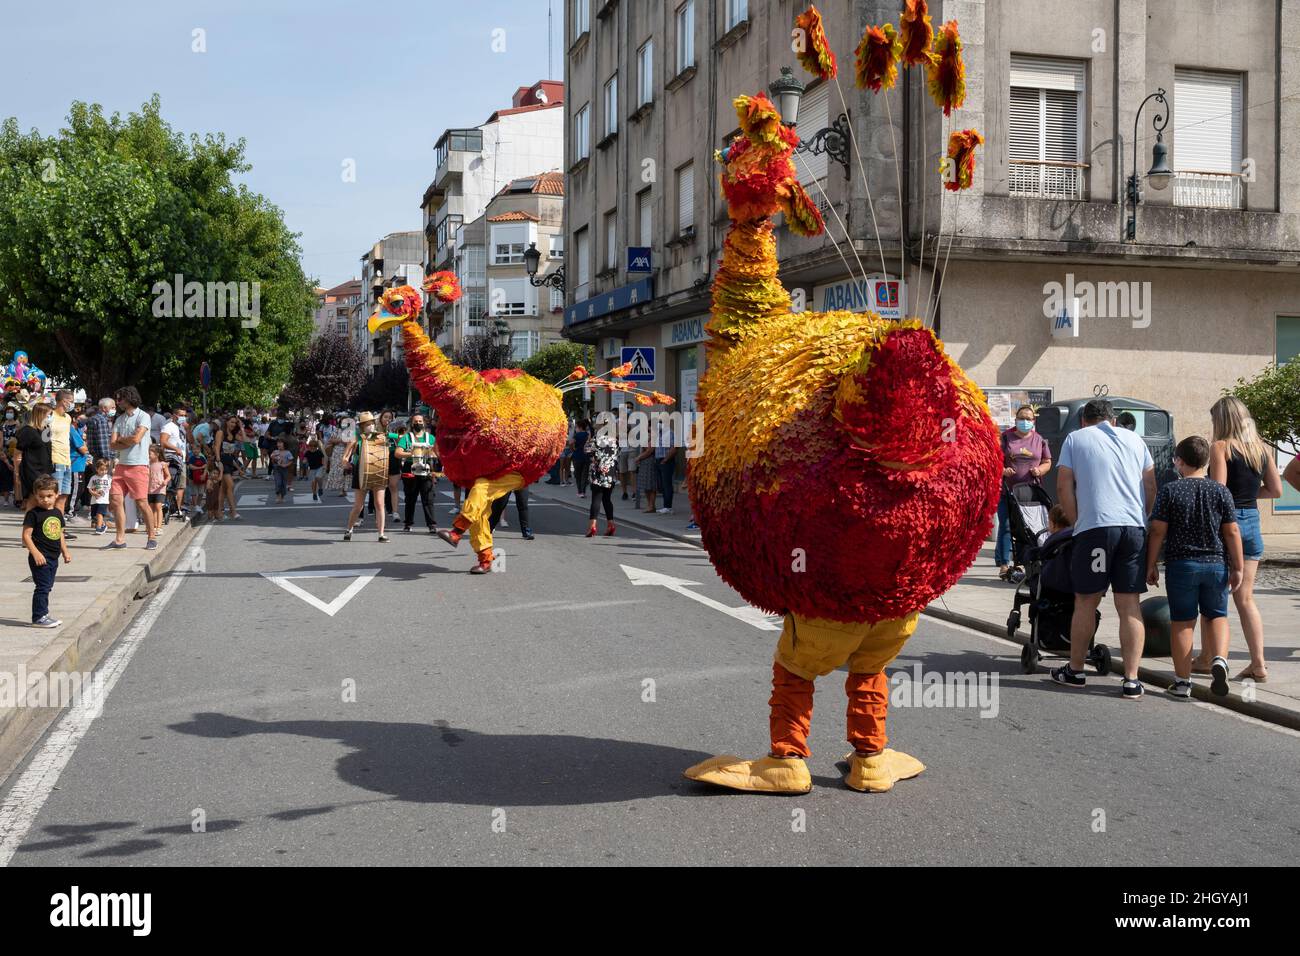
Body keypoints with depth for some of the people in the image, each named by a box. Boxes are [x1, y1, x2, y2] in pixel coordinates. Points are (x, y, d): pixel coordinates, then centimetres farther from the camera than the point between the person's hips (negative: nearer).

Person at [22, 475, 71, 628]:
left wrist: (65, 552, 18)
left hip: (53, 558, 7)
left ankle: (43, 615, 22)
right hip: (40, 558, -7)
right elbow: (26, 536, -14)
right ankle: (38, 617, -1)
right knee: (42, 587, -7)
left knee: (47, 587, 14)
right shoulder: (33, 514, -11)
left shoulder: (57, 513, 10)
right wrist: (36, 553, -21)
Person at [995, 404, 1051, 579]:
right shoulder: (1005, 437, 5)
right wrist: (1003, 470, -14)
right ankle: (1004, 564, -5)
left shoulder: (1039, 440, 13)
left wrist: (1039, 470, -3)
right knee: (1005, 526, -6)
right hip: (1007, 490, -2)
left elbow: (1047, 462, 18)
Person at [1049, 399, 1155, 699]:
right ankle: (1132, 680, 0)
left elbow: (1064, 486, 5)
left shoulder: (1075, 439, 11)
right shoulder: (1134, 439, 19)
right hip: (1134, 527, 3)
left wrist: (1077, 523, 12)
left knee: (1086, 601, 8)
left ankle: (1075, 671, 19)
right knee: (1130, 606, 3)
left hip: (1095, 526, -3)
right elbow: (1151, 486, 16)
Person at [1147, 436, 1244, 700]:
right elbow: (1232, 532, 1)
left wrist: (1151, 565, 3)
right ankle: (1219, 659, -8)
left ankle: (1182, 682, 8)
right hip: (1216, 564, 2)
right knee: (1216, 616, 18)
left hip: (1181, 564, -2)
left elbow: (1157, 531, -6)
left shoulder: (1170, 491, -5)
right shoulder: (1221, 491, 1)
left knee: (1182, 622, 5)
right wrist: (1237, 568, 7)